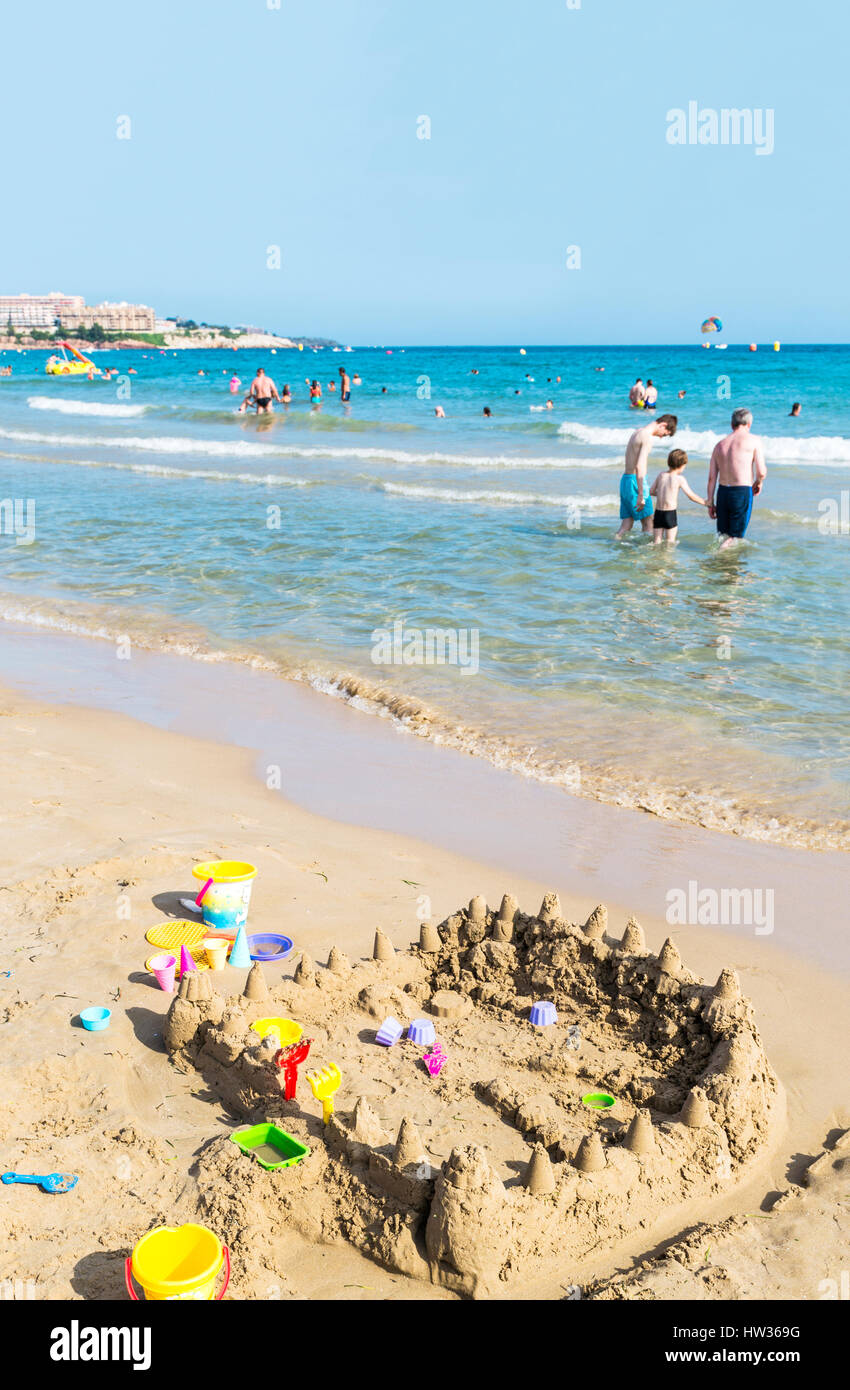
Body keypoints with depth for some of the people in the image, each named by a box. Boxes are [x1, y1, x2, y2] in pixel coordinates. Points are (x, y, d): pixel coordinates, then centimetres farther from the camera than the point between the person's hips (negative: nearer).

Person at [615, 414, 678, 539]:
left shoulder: (638, 431, 15)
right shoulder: (648, 438, -15)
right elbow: (639, 467, -25)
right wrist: (640, 495, -29)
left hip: (625, 479, 9)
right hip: (635, 481, -9)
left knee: (627, 523, 7)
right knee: (648, 522, 1)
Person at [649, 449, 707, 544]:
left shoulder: (661, 475, 6)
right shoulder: (679, 478, -6)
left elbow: (651, 492, 13)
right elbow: (691, 496, -3)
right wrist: (704, 502, 9)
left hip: (658, 513, 4)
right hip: (671, 514, -4)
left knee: (656, 544, 7)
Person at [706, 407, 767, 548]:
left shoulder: (720, 444, 13)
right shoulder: (753, 441, -1)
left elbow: (712, 477, 10)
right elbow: (761, 472, -7)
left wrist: (710, 503, 15)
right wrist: (758, 483, 15)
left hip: (722, 492, 4)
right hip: (742, 492, -4)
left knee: (724, 535, 17)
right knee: (735, 537, 1)